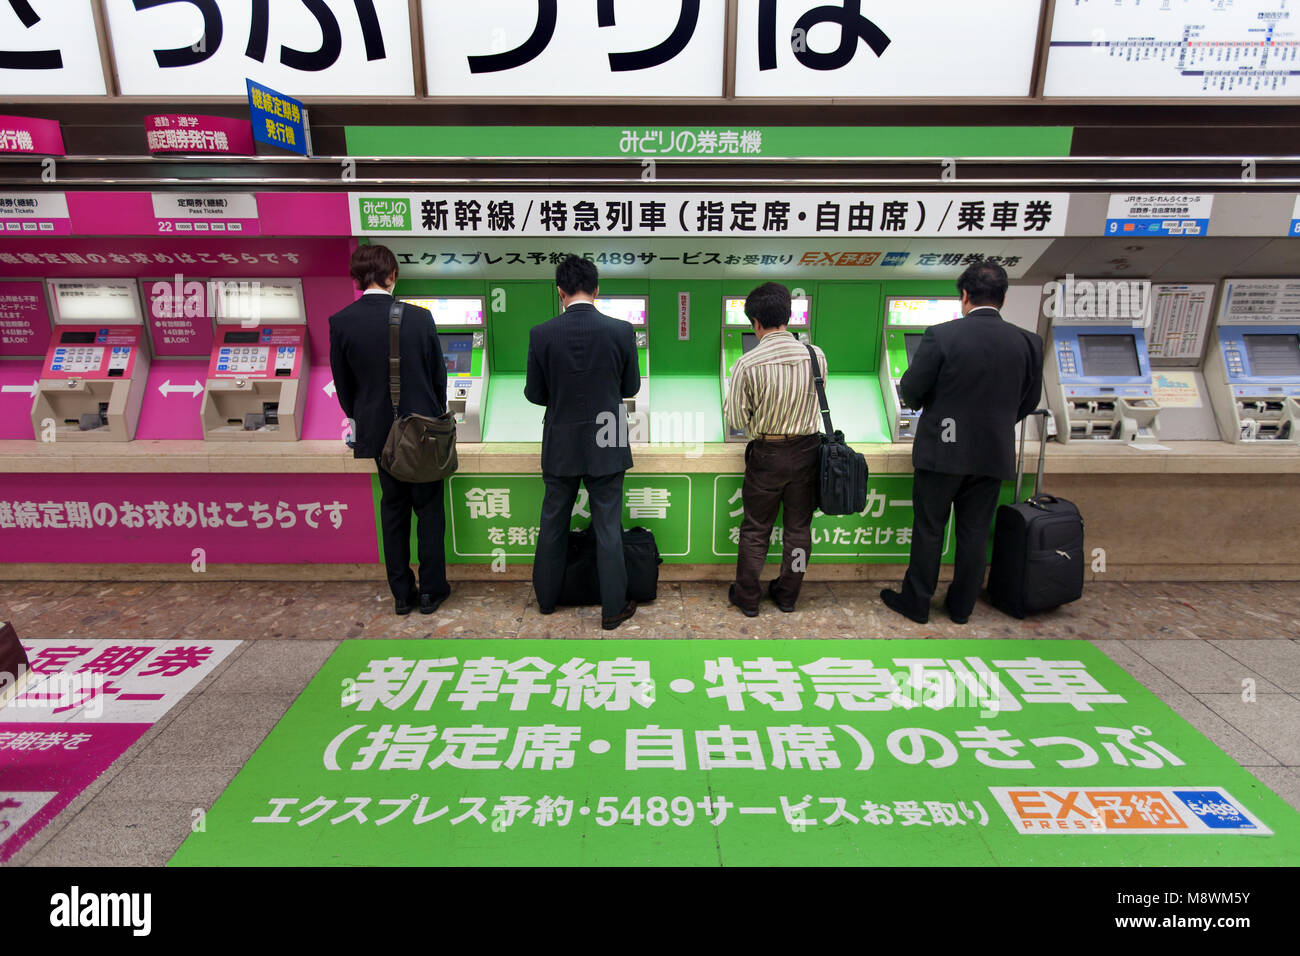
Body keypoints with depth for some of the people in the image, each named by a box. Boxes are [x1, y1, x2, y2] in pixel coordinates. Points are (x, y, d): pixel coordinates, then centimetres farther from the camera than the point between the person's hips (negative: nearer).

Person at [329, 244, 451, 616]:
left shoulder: (340, 322, -7)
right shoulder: (419, 317, -12)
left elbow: (343, 384, 1)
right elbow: (439, 375, -2)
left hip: (376, 431, 2)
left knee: (393, 507, 14)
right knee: (429, 507, 11)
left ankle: (401, 593, 20)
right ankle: (431, 590, 17)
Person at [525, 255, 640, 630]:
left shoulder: (541, 334, -10)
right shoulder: (621, 331, -10)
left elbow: (534, 394, -3)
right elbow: (631, 387, 1)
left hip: (560, 446, 1)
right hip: (606, 445, -1)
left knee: (553, 524, 17)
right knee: (608, 528, 9)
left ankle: (546, 598, 33)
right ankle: (613, 609, 18)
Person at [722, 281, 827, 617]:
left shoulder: (747, 365, -18)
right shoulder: (816, 355, -8)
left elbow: (736, 420, -12)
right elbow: (816, 403, 5)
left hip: (768, 454, -2)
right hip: (807, 450, 3)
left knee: (755, 530, 13)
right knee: (798, 528, 17)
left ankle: (747, 598, 26)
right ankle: (787, 594, 31)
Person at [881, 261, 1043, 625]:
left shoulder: (941, 335, -15)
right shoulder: (1028, 342, -1)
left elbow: (911, 390, -10)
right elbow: (1029, 401, 8)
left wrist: (925, 403, 14)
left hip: (942, 450, -3)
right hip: (994, 455, 4)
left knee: (928, 530, 9)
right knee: (974, 533, 14)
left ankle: (916, 602, 21)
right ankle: (961, 606, 27)